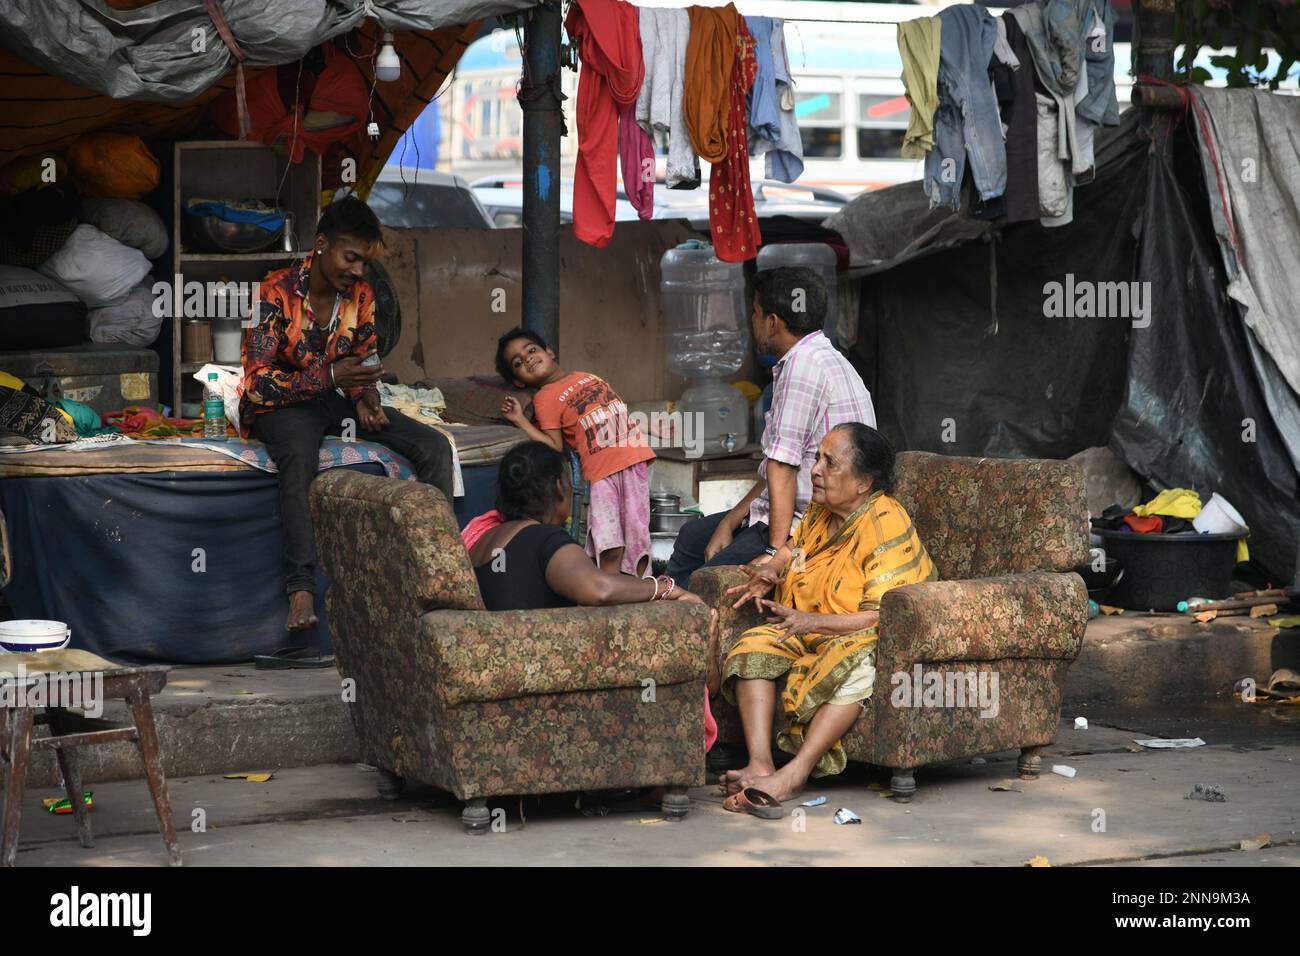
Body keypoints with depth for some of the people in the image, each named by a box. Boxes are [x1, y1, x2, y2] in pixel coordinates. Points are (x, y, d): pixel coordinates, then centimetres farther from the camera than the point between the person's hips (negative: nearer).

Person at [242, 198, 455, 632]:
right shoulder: (276, 293, -17)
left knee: (435, 447, -12)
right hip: (280, 405, -6)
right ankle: (301, 591, -49)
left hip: (335, 401, 6)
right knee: (298, 455, -42)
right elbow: (257, 383, -20)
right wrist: (331, 375, -30)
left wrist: (364, 395, -8)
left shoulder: (360, 295, 2)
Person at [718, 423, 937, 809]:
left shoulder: (886, 524, -18)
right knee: (752, 649, -17)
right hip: (807, 633, 8)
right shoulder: (821, 510, 8)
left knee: (855, 664, -40)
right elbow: (796, 546, 33)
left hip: (864, 638, -8)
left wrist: (812, 622, -31)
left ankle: (793, 775, -44)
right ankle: (760, 765, -33)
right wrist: (771, 569, 9)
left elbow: (881, 617, -24)